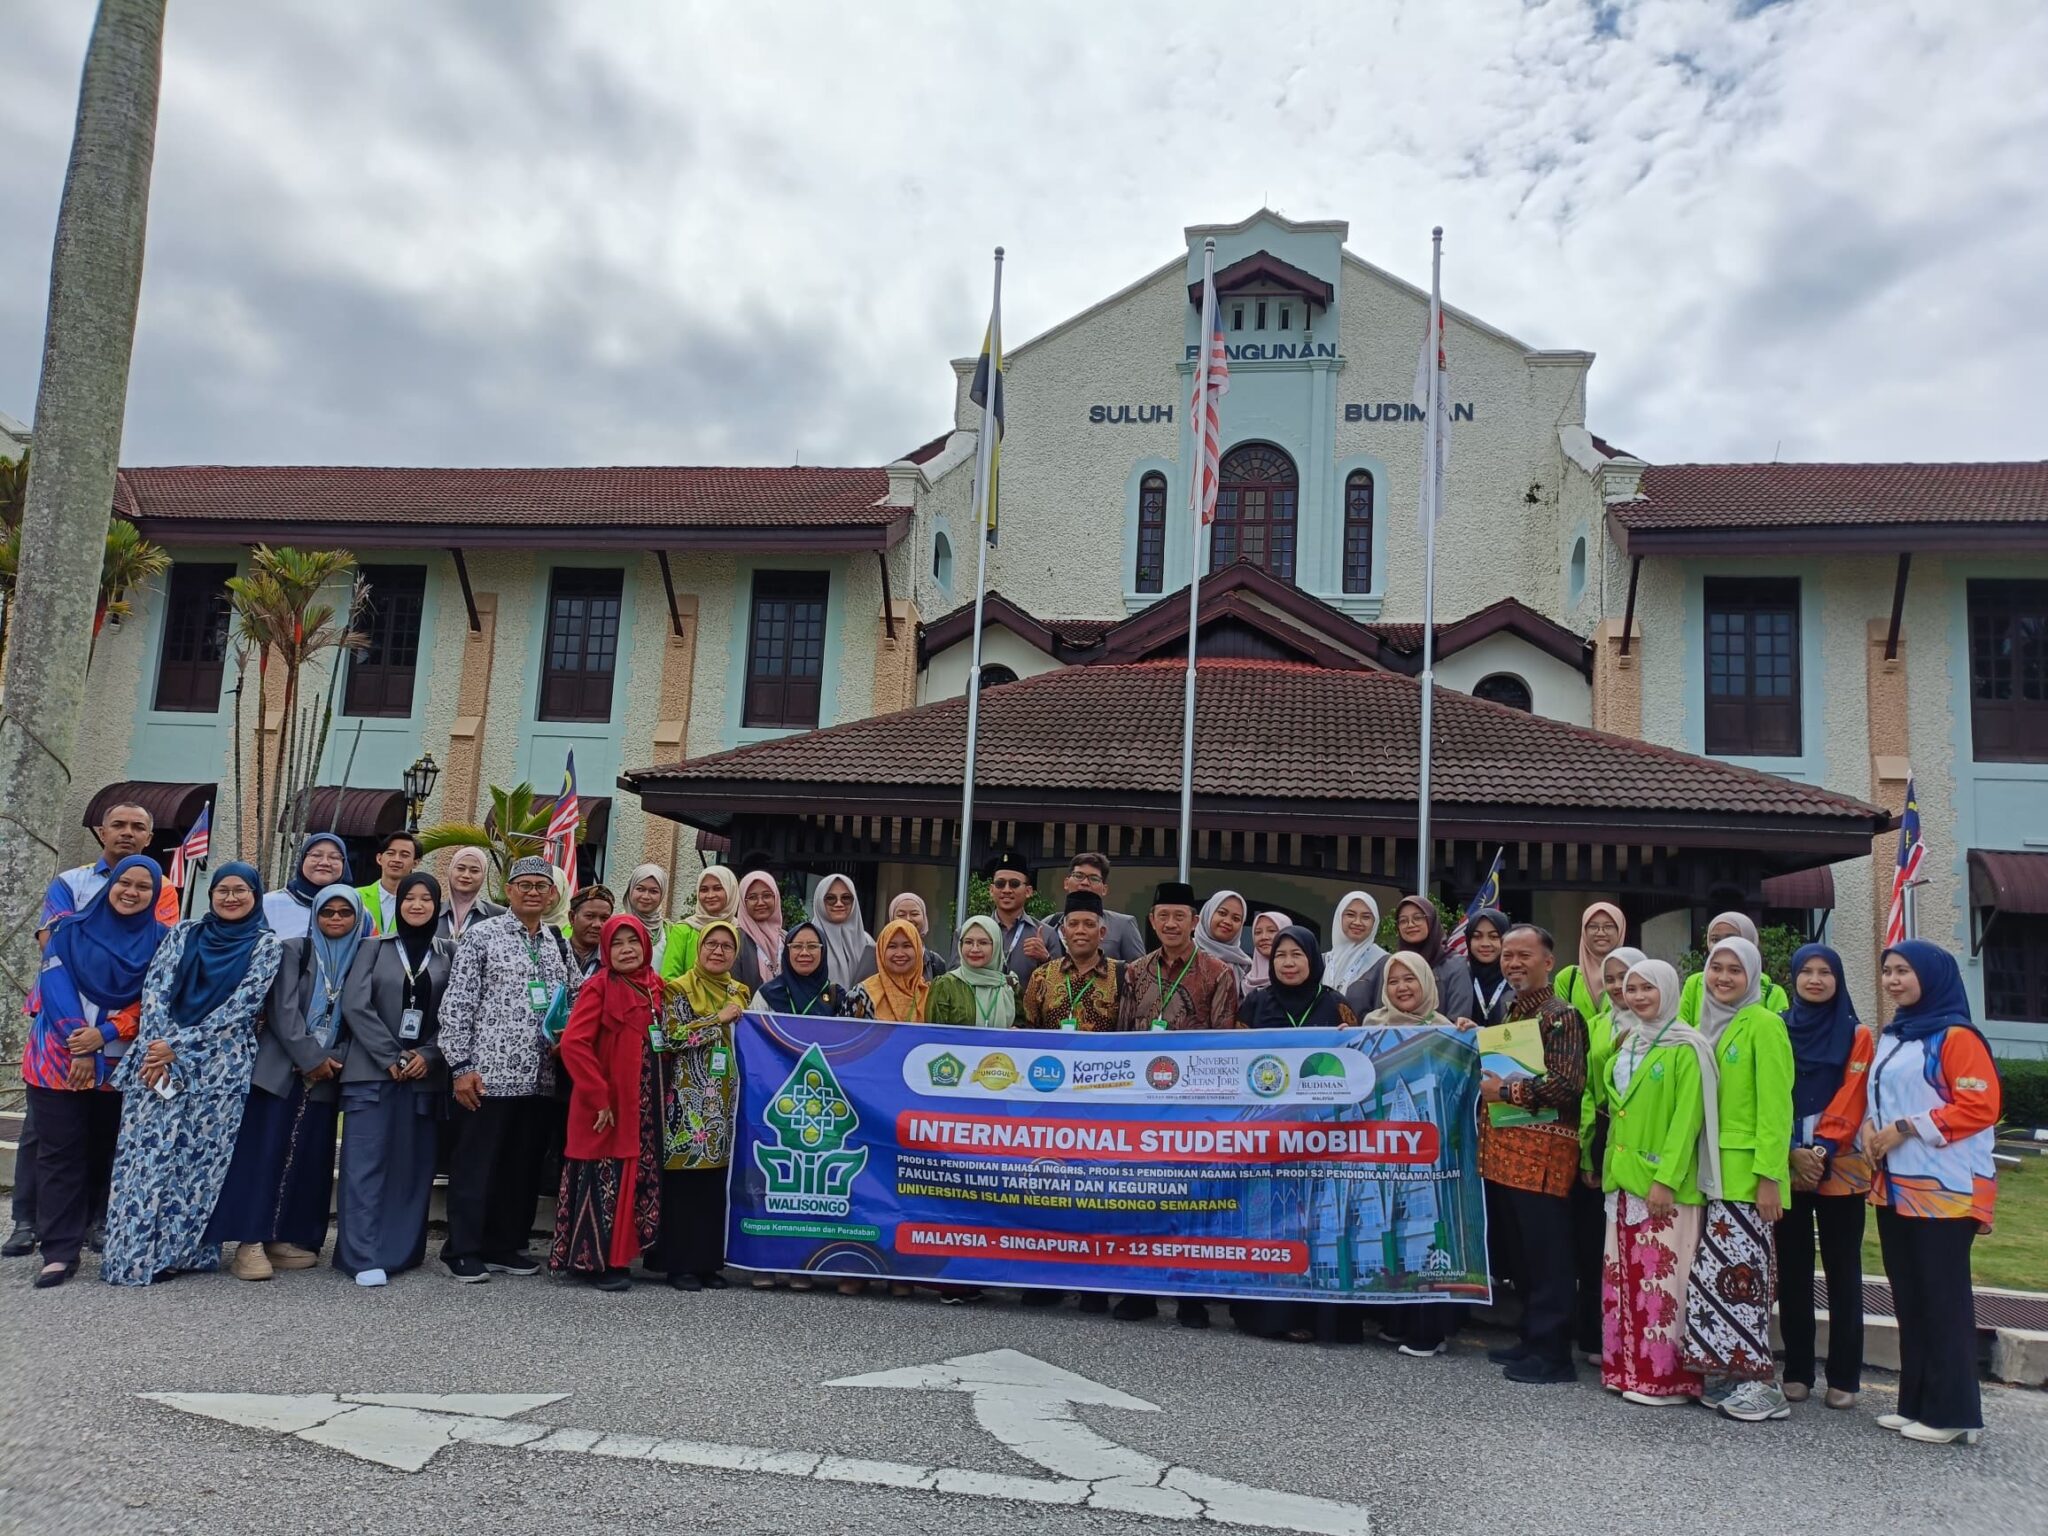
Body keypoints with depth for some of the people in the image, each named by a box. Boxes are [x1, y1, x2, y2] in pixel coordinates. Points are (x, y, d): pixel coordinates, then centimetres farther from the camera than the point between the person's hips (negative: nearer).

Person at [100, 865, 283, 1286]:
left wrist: (179, 1045, -11)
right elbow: (155, 988, 3)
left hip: (221, 1067, -3)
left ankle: (179, 1249, 6)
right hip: (161, 1058, 3)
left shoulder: (266, 944, 1)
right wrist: (160, 1047, -11)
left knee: (197, 1156, -3)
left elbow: (242, 1006, -7)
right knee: (145, 1151, -1)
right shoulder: (184, 934, 11)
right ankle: (134, 1250, 7)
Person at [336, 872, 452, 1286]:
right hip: (372, 1070, -1)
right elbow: (355, 1005, -2)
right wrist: (391, 1057, -10)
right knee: (366, 1162, -6)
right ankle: (363, 1257, -5)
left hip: (426, 1075, 1)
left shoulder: (449, 953, 9)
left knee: (413, 1164, 3)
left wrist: (428, 1055, -9)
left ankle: (401, 1251, 11)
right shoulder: (375, 948, 7)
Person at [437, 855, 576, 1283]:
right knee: (475, 1163, 1)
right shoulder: (482, 935, -2)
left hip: (540, 1078, 5)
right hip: (488, 1074, -5)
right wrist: (460, 1065, -9)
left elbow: (576, 1003, 21)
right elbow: (456, 1003, -5)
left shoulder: (559, 944, 13)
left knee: (524, 1165, 11)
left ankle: (506, 1245, 22)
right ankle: (463, 1251, 12)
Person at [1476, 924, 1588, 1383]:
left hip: (1542, 1150, -9)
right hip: (1506, 1148, 9)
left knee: (1546, 1255, -2)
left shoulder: (1560, 1015, -10)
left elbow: (1567, 1083, -20)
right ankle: (1531, 1337, 25)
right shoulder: (1511, 1013, 17)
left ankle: (1552, 1352, 5)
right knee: (1520, 1250, 14)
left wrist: (1504, 1090, -14)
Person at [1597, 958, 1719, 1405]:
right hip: (1623, 1177, 7)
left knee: (1661, 1276, -4)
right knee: (1623, 1275, 10)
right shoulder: (1625, 1044, 13)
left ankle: (1666, 1376, 3)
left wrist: (1666, 1179, -19)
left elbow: (1686, 1119, -15)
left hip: (1665, 1181, -7)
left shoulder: (1684, 1048, -9)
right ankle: (1627, 1367, 18)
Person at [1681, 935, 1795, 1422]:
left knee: (1740, 1271, -6)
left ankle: (1759, 1382, 3)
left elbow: (1776, 1107, -13)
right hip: (1712, 1169, 7)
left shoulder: (1764, 1025, -9)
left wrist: (1769, 1176, -17)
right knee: (1713, 1271, 8)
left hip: (1747, 1171, -7)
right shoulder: (1709, 1025, 14)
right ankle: (1723, 1375, 16)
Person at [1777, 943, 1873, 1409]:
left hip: (1840, 1170, -2)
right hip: (1787, 1169, 2)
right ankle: (1797, 1372, 14)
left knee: (1842, 1274, 2)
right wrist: (1792, 1153, -9)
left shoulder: (1857, 1036, 3)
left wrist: (1822, 1150, -16)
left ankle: (1844, 1378, 10)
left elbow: (1851, 1100, -5)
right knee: (1793, 1272, 6)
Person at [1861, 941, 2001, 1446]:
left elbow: (1980, 1107, -17)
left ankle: (1953, 1413, 6)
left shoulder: (1956, 1037, -9)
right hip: (1894, 1186, 8)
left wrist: (1906, 1129, -17)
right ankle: (1916, 1403, 20)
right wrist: (1869, 1126, 1)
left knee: (1944, 1298, -3)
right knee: (1908, 1297, 12)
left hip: (1944, 1189, -8)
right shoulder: (1891, 1038, 16)